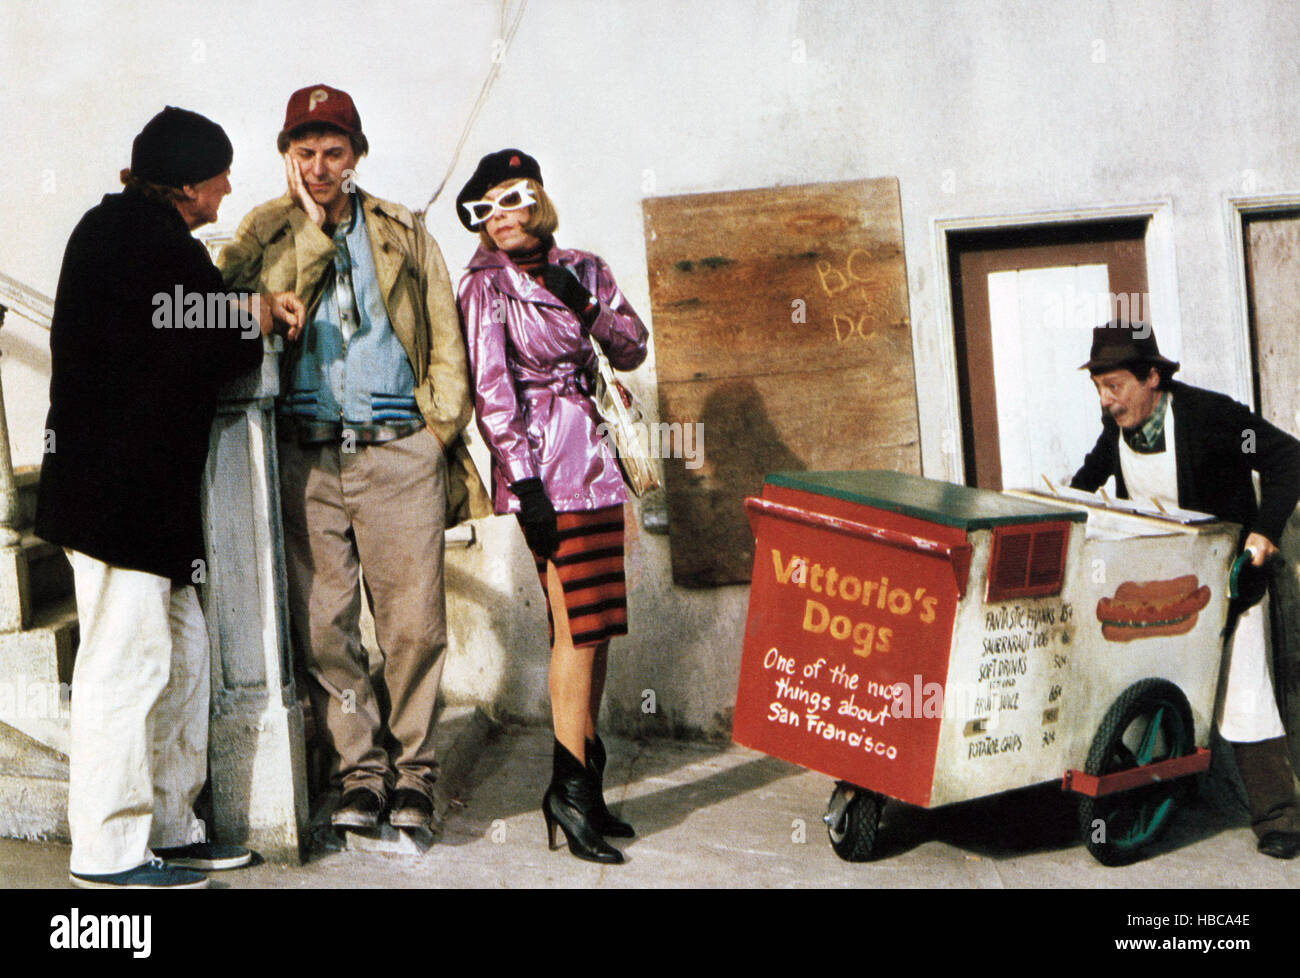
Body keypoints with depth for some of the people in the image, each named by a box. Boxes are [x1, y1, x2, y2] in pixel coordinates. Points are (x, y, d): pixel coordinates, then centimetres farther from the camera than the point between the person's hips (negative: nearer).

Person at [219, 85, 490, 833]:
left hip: (398, 449, 0)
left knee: (414, 620, -3)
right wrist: (311, 234, -4)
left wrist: (443, 426, 2)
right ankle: (359, 770, 12)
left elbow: (445, 338, 13)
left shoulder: (405, 233, 14)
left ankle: (413, 769, 10)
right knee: (323, 625, 0)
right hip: (304, 455, 0)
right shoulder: (262, 235, 13)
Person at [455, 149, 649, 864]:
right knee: (578, 626, -10)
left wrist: (585, 305, -5)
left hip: (594, 456, 7)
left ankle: (583, 787, 15)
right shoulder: (486, 285, -3)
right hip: (546, 463, -6)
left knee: (596, 624, 7)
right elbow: (490, 389, -9)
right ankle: (571, 786, -2)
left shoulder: (582, 270, 13)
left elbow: (632, 350, 12)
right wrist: (524, 481, -15)